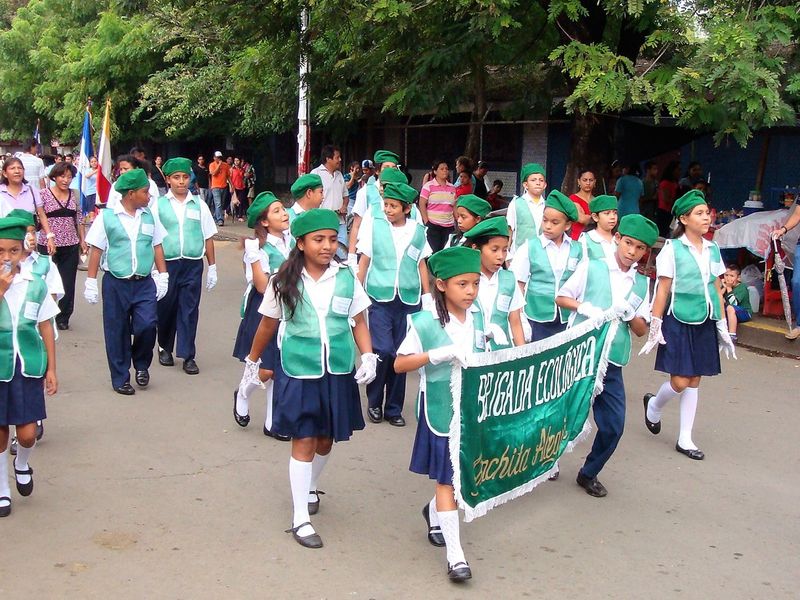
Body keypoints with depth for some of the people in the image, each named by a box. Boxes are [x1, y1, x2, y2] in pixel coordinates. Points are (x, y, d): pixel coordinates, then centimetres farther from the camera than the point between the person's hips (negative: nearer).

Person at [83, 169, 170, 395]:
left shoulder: (149, 215, 5)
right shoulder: (107, 216, -5)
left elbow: (157, 246, 11)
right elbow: (96, 250, -2)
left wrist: (163, 276, 8)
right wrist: (91, 282, -2)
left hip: (144, 283, 2)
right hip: (115, 283, -2)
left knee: (147, 325, -11)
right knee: (117, 332, 6)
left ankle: (141, 364, 17)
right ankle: (120, 379, 21)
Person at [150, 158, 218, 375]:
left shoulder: (199, 205, 4)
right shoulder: (159, 206, 1)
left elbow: (208, 237, 7)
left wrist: (212, 266, 6)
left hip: (193, 264, 0)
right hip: (167, 263, 0)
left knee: (189, 310, 2)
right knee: (166, 308, 11)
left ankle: (188, 356, 9)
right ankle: (165, 348, 33)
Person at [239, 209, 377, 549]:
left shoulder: (346, 278, -2)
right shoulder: (284, 282, -5)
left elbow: (359, 321, 5)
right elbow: (268, 324, 7)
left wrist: (368, 357, -8)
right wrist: (252, 362, 14)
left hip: (338, 372, 3)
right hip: (299, 373, -2)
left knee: (326, 439, 14)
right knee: (303, 441, -2)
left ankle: (310, 488, 43)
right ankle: (301, 518, 7)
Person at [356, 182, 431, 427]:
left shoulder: (418, 230, 4)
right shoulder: (374, 226, 0)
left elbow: (422, 265, 11)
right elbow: (364, 261, 5)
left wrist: (427, 296, 9)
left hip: (408, 299, 2)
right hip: (380, 298, -2)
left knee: (400, 354, 5)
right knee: (382, 350, -10)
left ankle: (394, 408, 18)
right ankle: (374, 402, 12)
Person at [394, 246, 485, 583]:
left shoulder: (478, 318, 2)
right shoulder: (425, 322, -14)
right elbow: (399, 364, -14)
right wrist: (441, 354, -24)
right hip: (440, 411, -5)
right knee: (447, 477, 0)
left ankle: (435, 512, 45)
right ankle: (455, 554, 6)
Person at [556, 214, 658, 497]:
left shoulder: (642, 284, 11)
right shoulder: (591, 267, 0)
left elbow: (642, 330, 11)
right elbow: (561, 297, 4)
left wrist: (629, 313, -10)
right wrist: (585, 308, -14)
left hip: (611, 364, 4)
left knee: (613, 426, 2)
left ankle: (588, 474, 24)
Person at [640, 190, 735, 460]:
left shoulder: (712, 249, 8)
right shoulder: (672, 249, -8)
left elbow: (717, 289, 13)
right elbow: (663, 290, -7)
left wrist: (722, 325, 13)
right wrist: (655, 326, -8)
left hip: (705, 324, 5)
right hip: (679, 323, -5)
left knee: (694, 380, 8)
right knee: (680, 381, -6)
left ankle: (685, 439, 16)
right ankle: (654, 405, 28)